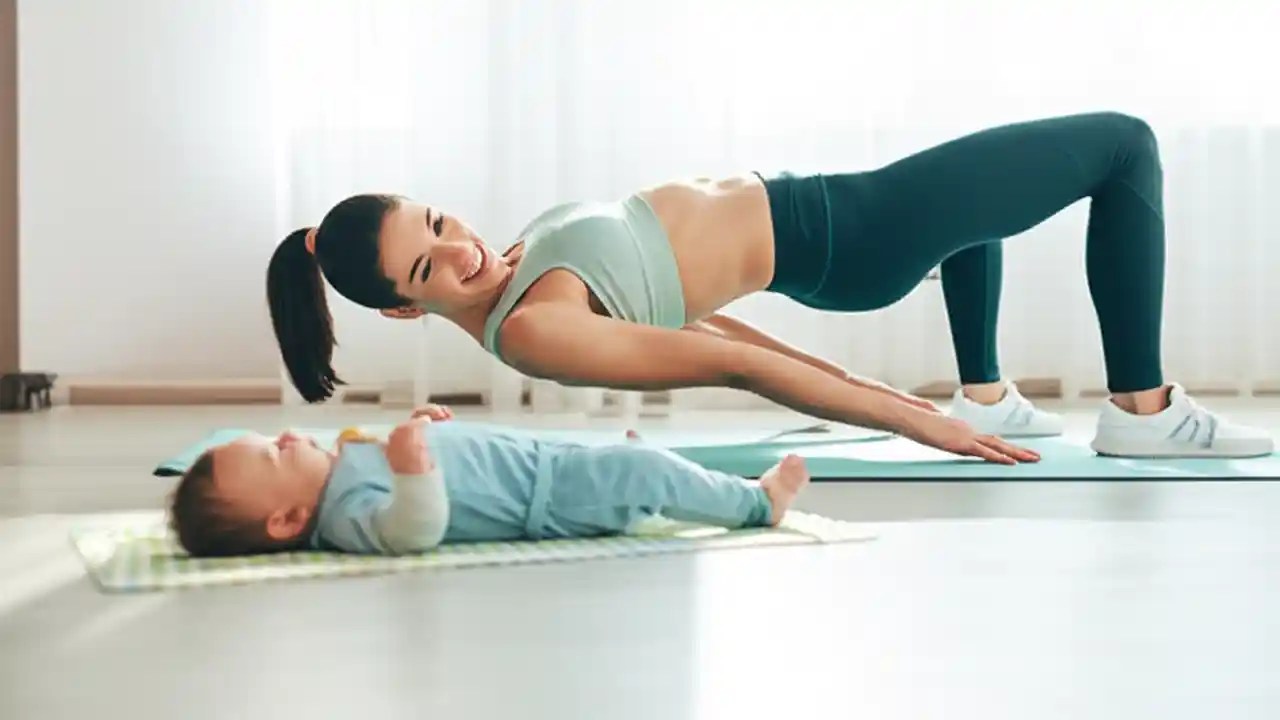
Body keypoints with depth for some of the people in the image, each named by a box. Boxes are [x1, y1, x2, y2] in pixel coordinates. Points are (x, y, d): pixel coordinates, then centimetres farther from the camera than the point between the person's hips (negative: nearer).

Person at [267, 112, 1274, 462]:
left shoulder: (512, 271, 3)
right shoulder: (530, 329, -25)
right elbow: (730, 363, -24)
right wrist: (916, 422, -17)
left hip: (807, 220, 9)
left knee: (977, 191, 36)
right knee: (1125, 144, 1)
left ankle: (986, 395, 30)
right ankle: (1143, 410, 8)